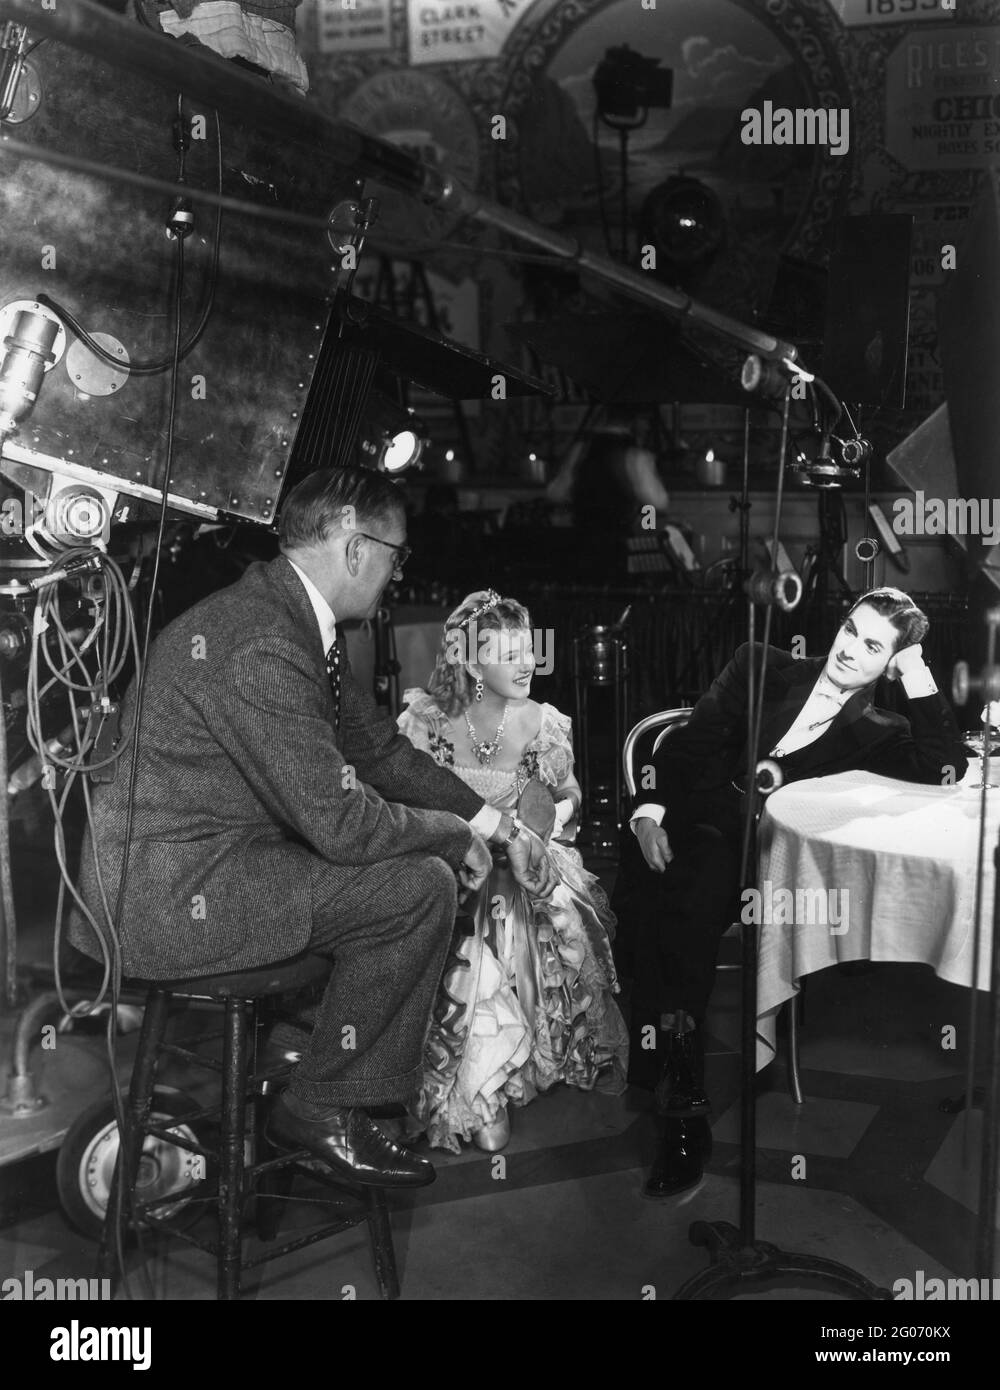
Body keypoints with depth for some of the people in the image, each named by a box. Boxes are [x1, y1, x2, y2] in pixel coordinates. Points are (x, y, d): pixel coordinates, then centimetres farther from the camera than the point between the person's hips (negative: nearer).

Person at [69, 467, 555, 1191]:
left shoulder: (300, 618, 7)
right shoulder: (260, 645, -25)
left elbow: (378, 745, 15)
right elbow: (342, 822, -26)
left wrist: (498, 825, 9)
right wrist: (456, 834, -8)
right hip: (160, 897, -11)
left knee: (418, 857, 15)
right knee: (422, 885, -17)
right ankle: (322, 1107, 1)